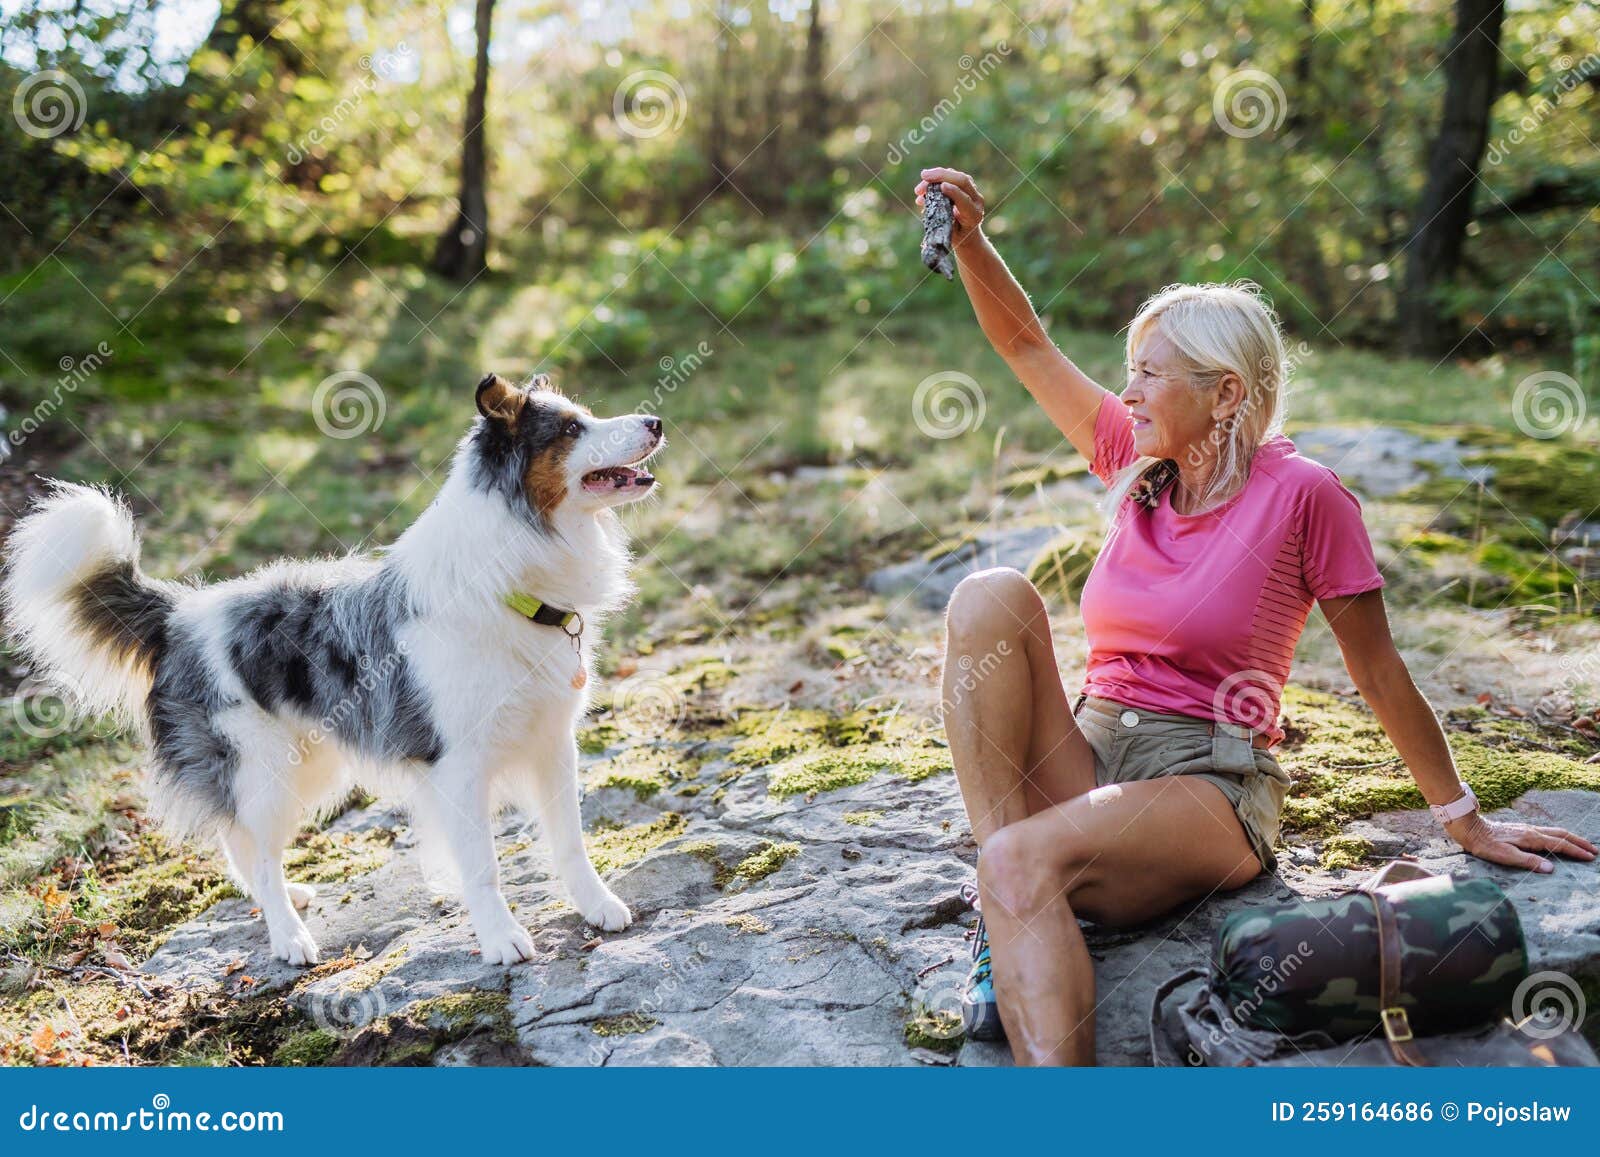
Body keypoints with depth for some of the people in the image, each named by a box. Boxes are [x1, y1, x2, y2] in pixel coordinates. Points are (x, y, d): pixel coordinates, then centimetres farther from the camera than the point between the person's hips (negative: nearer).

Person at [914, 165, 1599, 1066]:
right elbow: (1025, 342, 16)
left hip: (1209, 783, -6)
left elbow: (1380, 672, -1)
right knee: (994, 595, -20)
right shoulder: (1137, 465, 9)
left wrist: (1467, 822, 6)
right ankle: (1008, 905, -27)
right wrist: (970, 237, 3)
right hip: (1088, 757, 6)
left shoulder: (1301, 493, -8)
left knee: (1024, 862, -36)